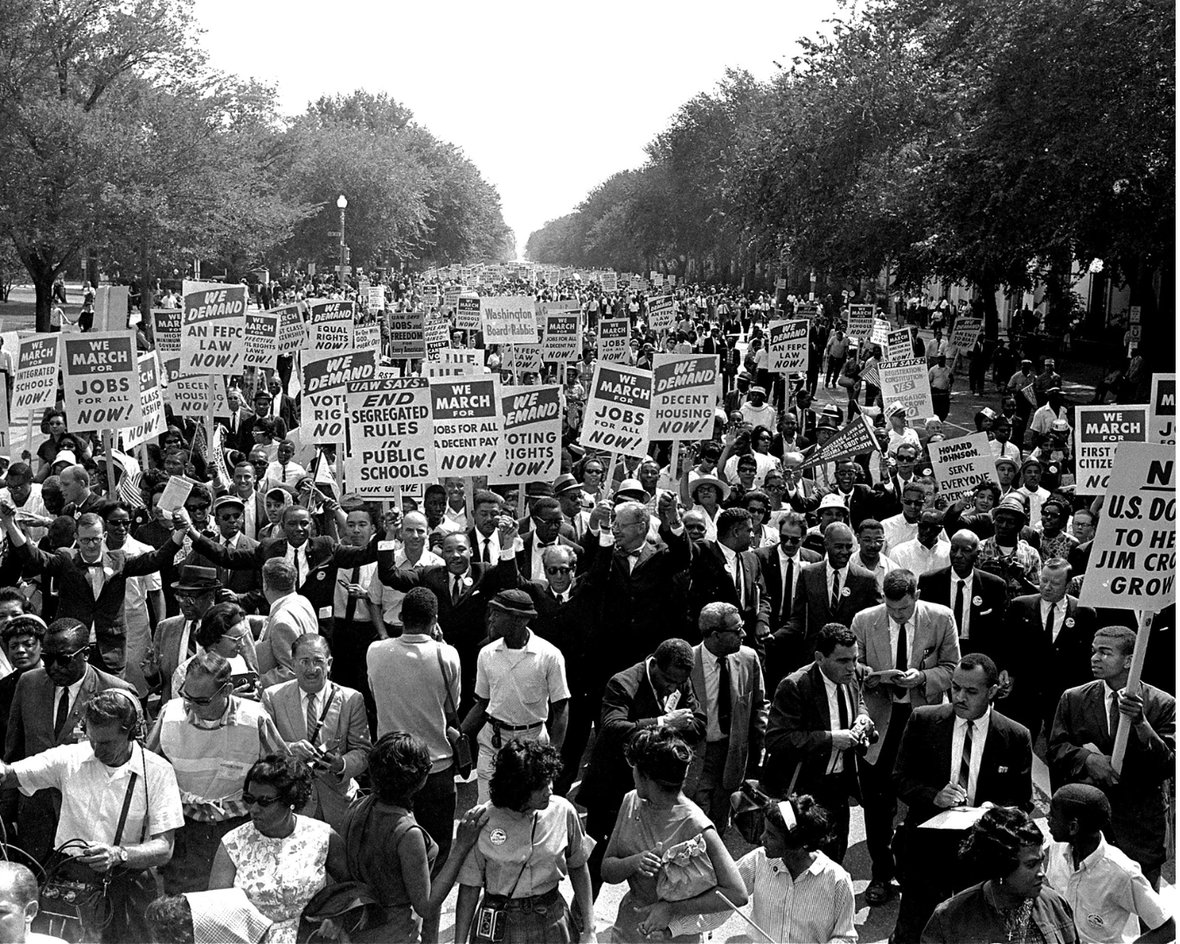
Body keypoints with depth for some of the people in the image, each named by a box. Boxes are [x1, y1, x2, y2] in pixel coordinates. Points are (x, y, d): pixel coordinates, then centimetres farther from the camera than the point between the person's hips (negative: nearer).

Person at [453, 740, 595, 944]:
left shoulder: (563, 811, -10)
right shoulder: (482, 823, -16)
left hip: (552, 921, 2)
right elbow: (469, 887, -8)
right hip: (501, 925, -2)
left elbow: (578, 869, 1)